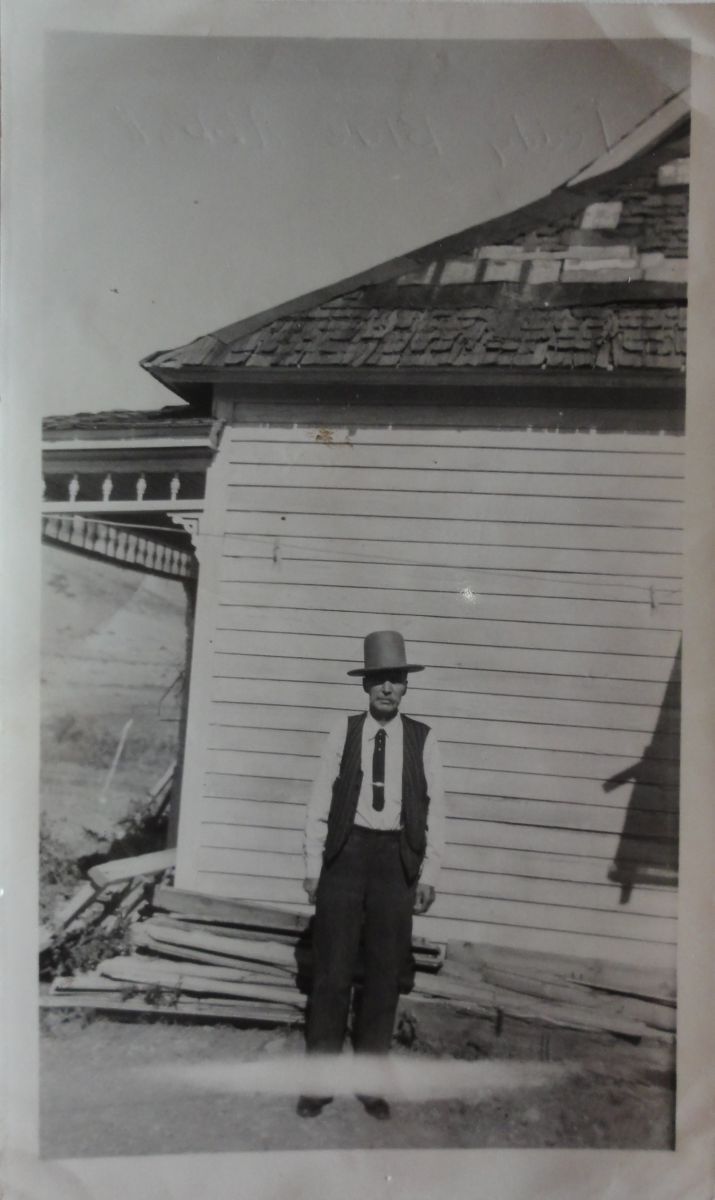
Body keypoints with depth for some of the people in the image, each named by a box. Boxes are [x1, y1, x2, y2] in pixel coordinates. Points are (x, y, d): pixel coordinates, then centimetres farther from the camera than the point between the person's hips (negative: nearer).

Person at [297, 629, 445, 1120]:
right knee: (333, 970, 7)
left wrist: (428, 874, -2)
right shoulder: (344, 732, -1)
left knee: (385, 974, 11)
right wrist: (313, 867, -1)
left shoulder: (423, 738, 0)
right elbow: (319, 802, 1)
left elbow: (435, 810, 2)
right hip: (346, 854, 0)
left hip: (397, 860, 1)